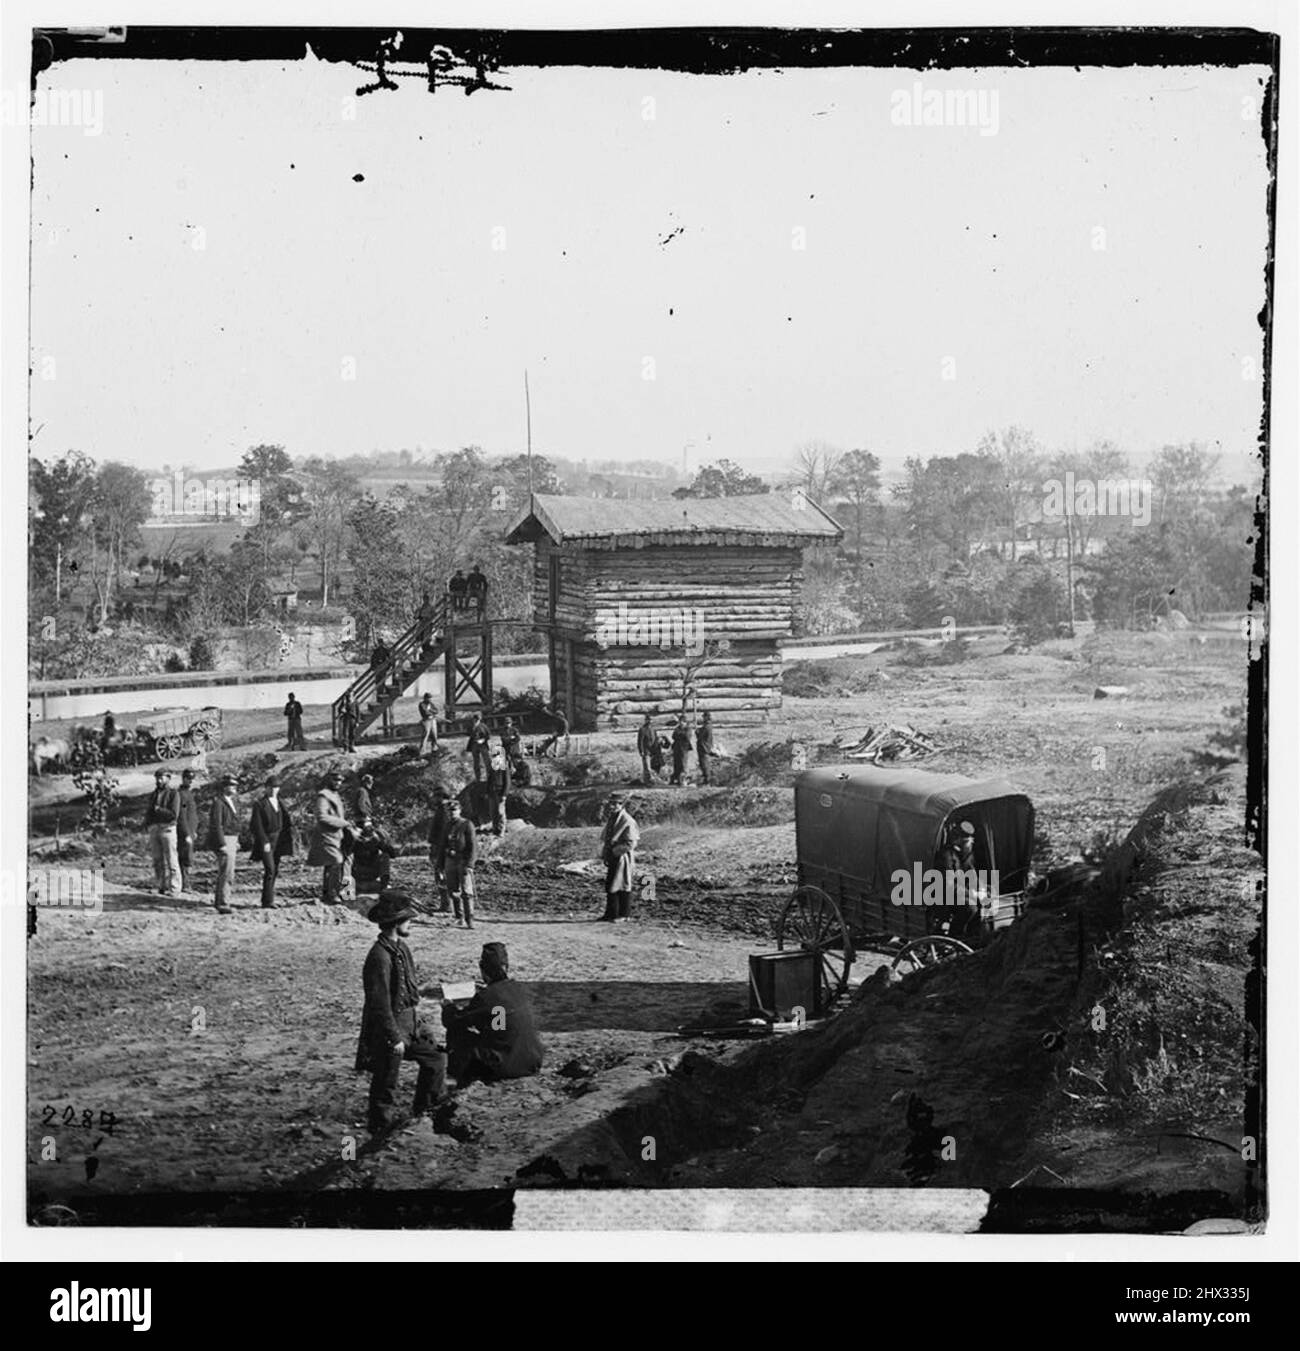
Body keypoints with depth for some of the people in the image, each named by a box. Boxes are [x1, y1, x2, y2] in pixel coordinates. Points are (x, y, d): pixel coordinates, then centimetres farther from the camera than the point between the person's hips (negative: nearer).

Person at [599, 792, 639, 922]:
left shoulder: (627, 821, -14)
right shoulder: (610, 818, 11)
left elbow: (630, 844, -18)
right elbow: (604, 838, 21)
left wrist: (615, 851, -15)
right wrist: (603, 854, 10)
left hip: (622, 858, -8)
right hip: (611, 858, 8)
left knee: (623, 887, -1)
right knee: (609, 886, 10)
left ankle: (623, 915, 6)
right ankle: (610, 913, 17)